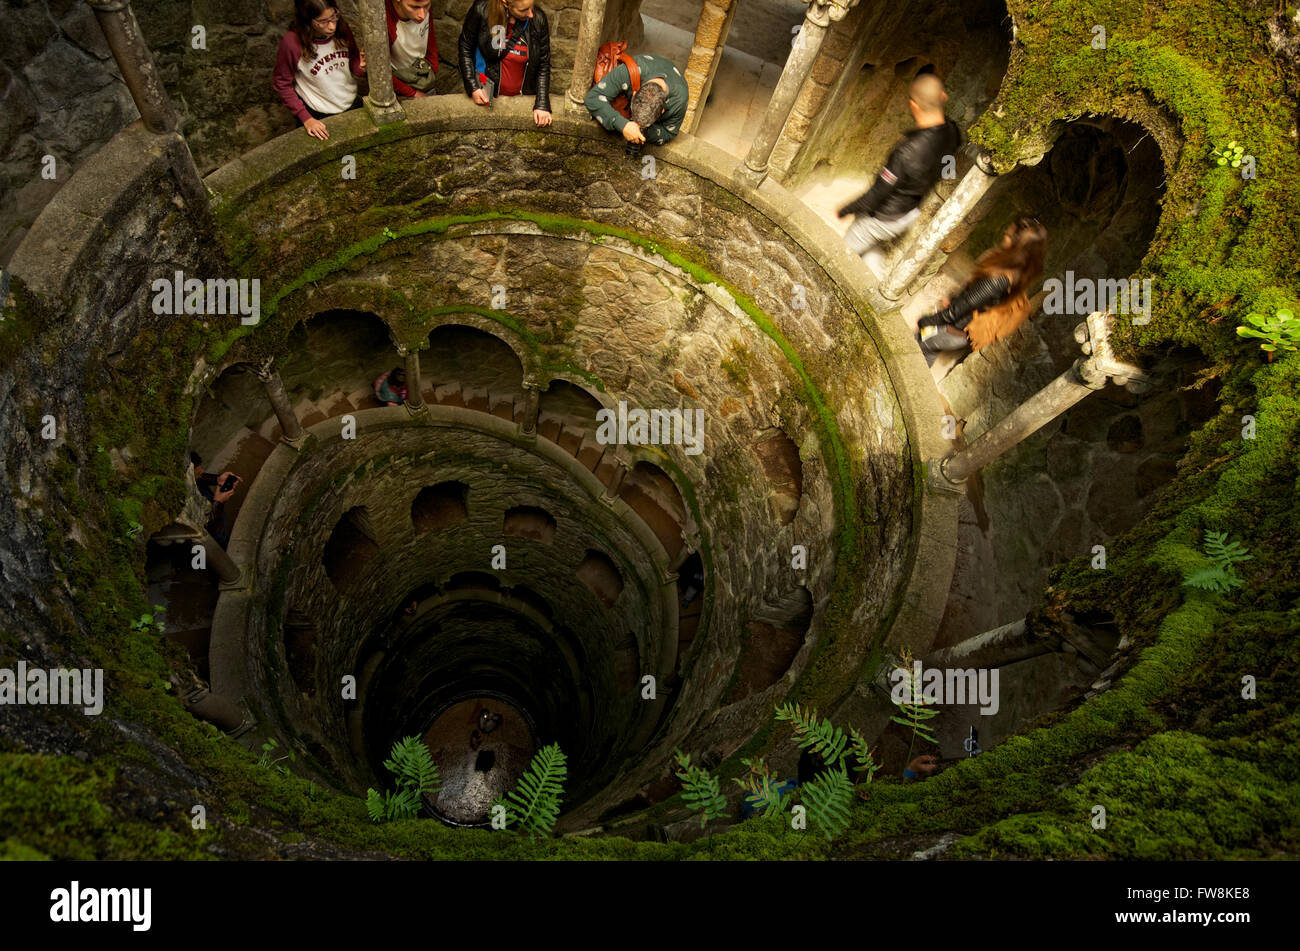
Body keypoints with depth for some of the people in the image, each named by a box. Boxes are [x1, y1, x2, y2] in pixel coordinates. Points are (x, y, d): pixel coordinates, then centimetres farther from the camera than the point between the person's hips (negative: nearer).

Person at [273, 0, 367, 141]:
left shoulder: (342, 29, -17)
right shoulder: (292, 43, -27)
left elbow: (353, 64, -1)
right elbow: (282, 84, -15)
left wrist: (360, 67, -25)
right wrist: (306, 118, -19)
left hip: (352, 104, 4)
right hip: (317, 116, -4)